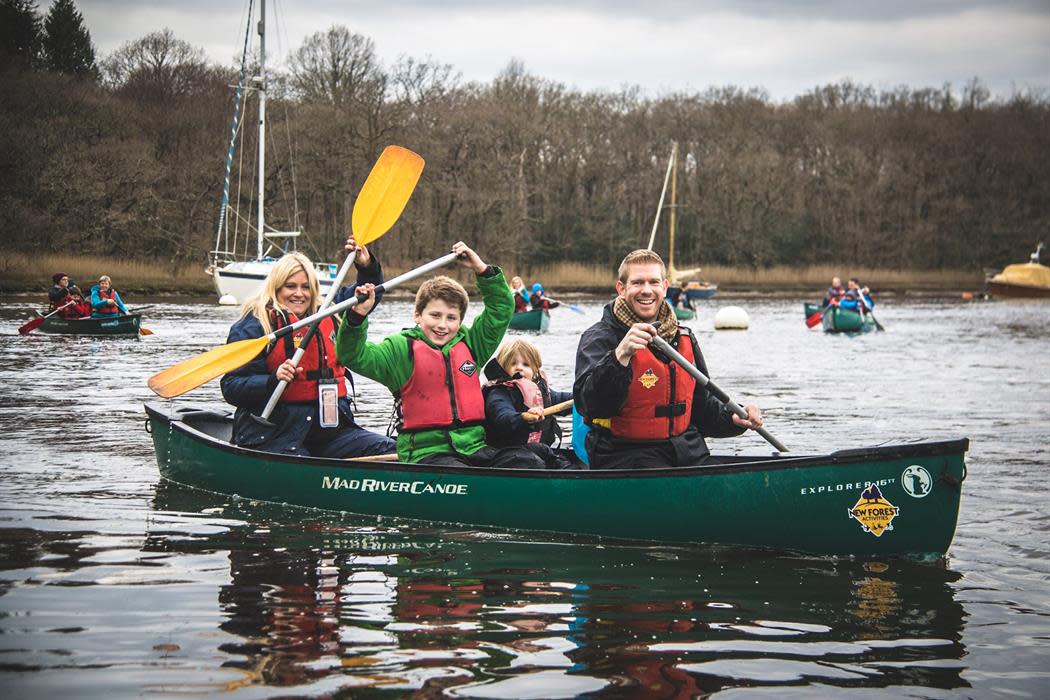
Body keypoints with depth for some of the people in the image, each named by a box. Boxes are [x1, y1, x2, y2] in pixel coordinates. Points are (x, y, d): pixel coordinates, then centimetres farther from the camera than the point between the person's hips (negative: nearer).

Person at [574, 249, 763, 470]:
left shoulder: (684, 339, 15)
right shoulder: (599, 338, -6)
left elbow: (702, 404, 26)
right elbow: (589, 405, -23)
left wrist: (734, 418, 5)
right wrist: (620, 355, -37)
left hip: (687, 453, 7)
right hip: (625, 456, -7)